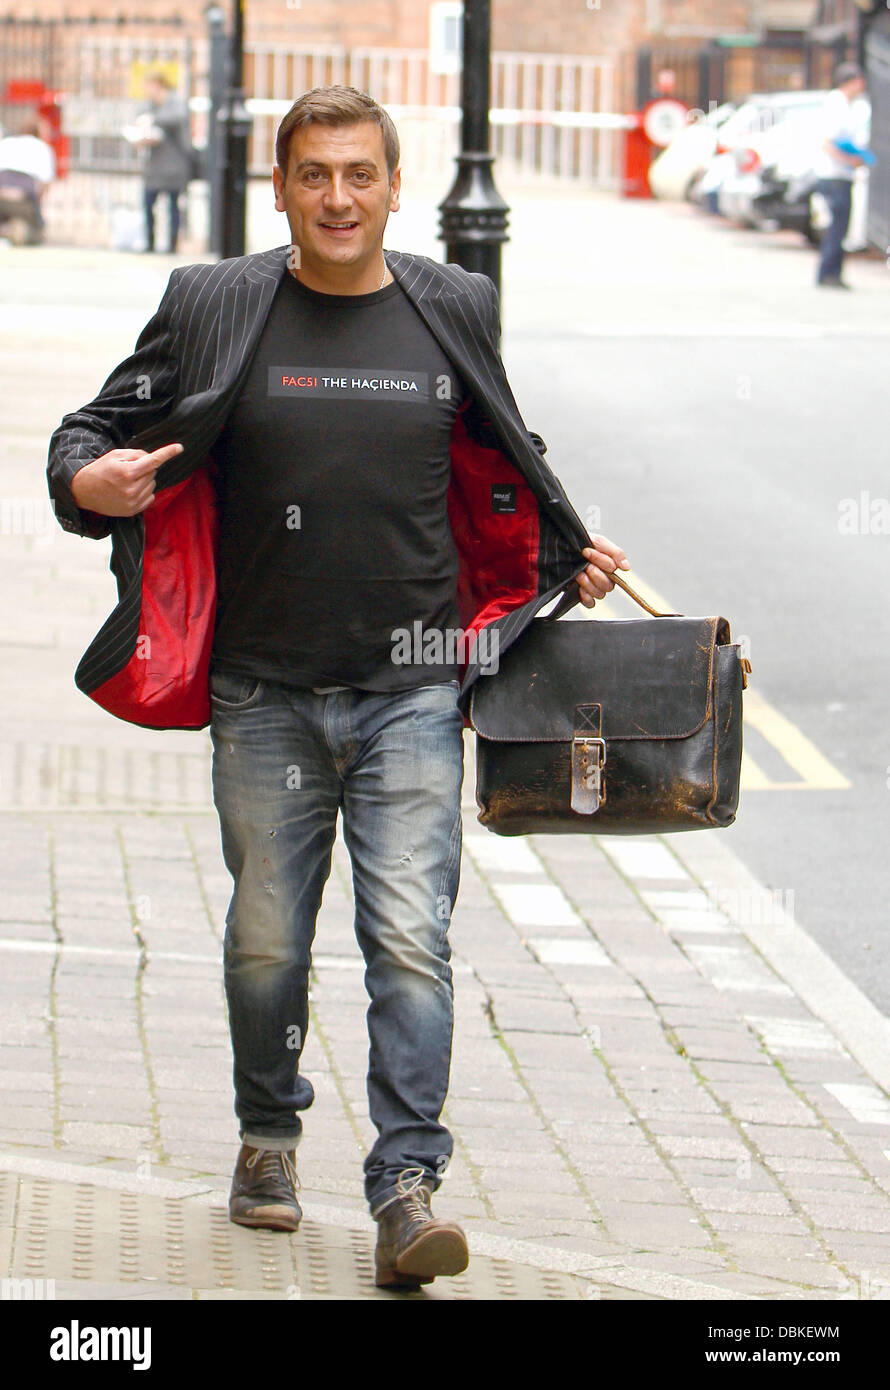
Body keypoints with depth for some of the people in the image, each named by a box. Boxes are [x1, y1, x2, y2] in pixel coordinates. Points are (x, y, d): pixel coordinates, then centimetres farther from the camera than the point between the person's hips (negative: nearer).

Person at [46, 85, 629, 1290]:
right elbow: (98, 429, 6)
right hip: (264, 693, 0)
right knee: (266, 941, 10)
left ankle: (407, 1185, -8)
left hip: (412, 690, 0)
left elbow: (500, 467, 23)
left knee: (410, 940, -9)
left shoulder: (452, 312, 7)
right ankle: (269, 1134, 32)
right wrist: (92, 480, -16)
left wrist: (569, 556, 11)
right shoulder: (214, 310, 1)